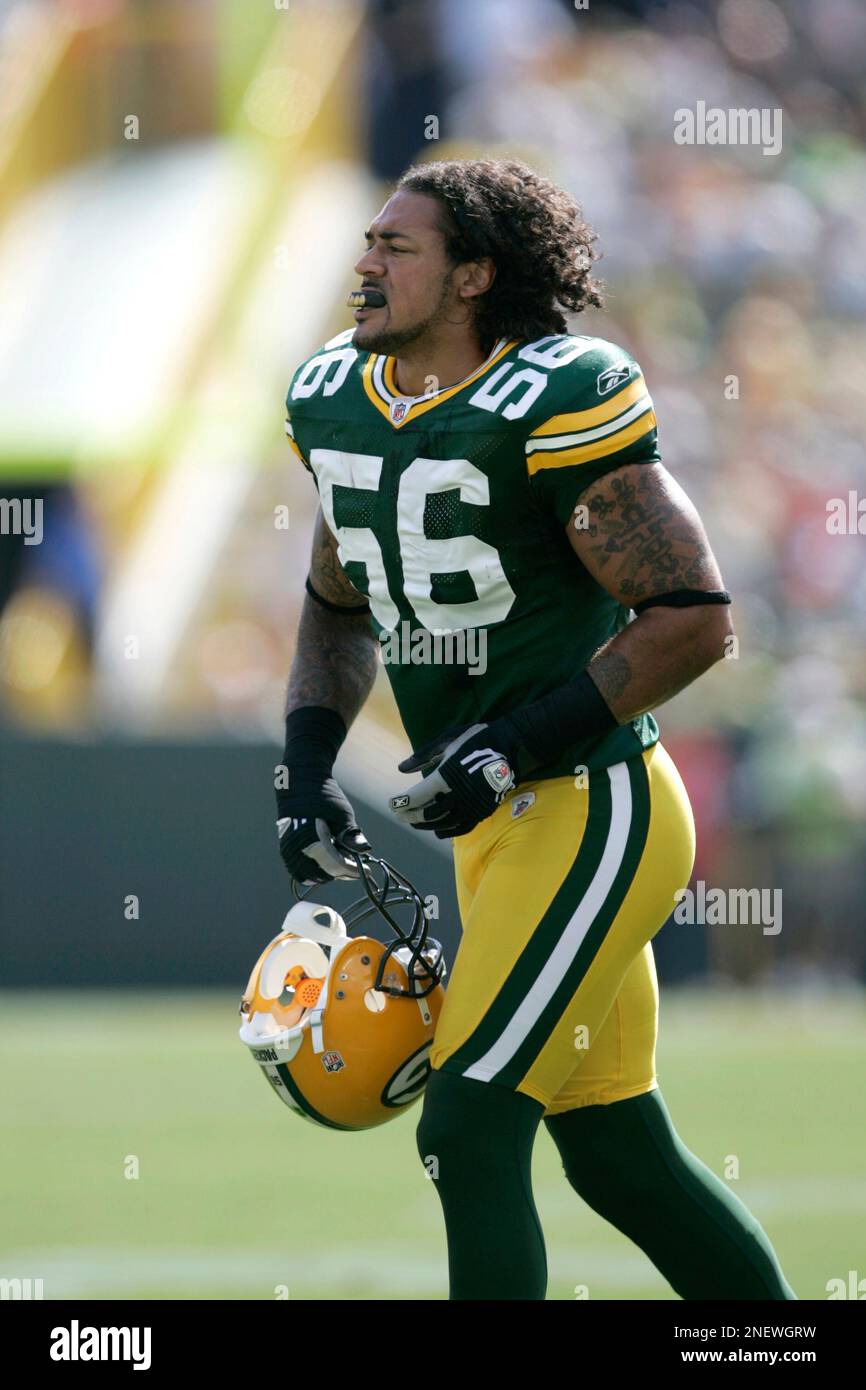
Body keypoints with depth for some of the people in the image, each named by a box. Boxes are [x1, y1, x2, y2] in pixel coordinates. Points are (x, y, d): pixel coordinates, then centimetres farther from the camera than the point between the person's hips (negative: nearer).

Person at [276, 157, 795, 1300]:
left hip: (590, 811, -8)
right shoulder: (340, 401, 7)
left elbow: (694, 618, -19)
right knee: (619, 1159, 14)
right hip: (503, 825, 8)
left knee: (467, 1134, -13)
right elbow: (340, 604, 24)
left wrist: (516, 748, -21)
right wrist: (306, 767, 10)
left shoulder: (555, 403, -18)